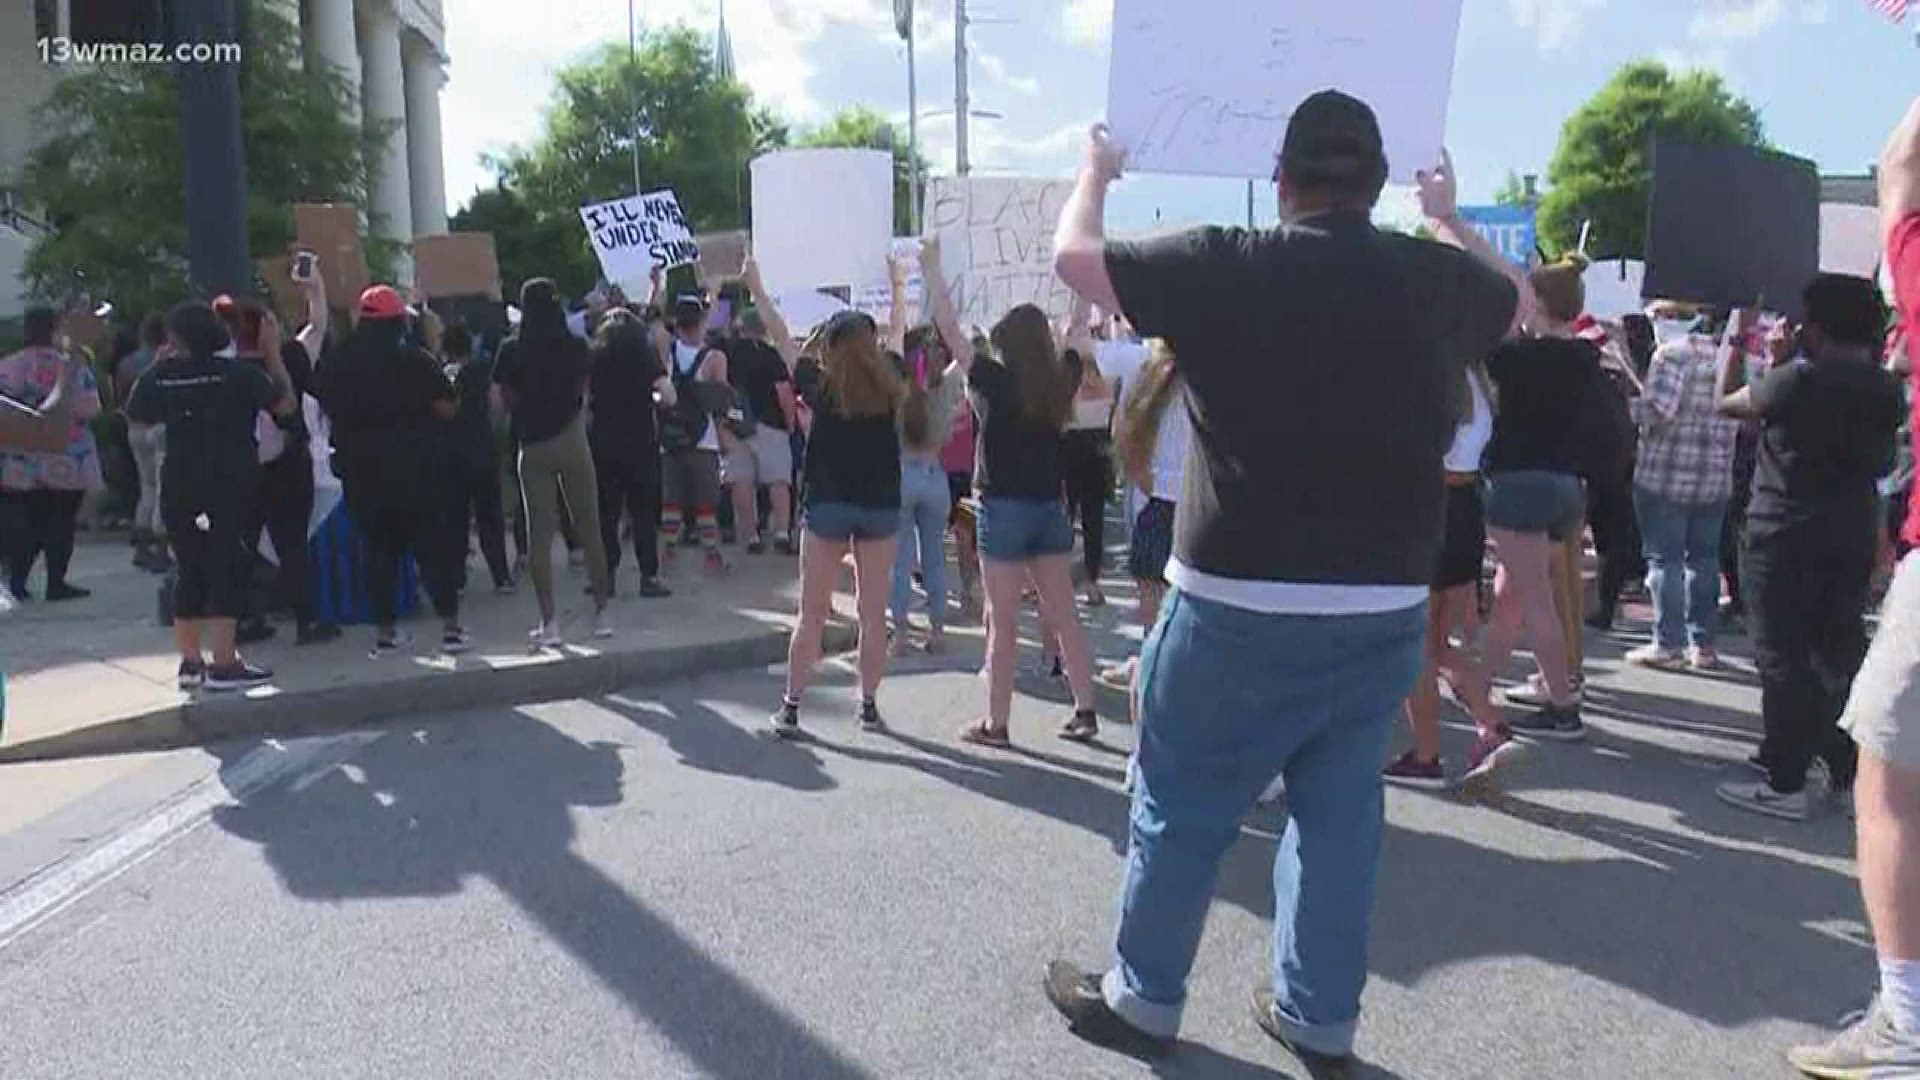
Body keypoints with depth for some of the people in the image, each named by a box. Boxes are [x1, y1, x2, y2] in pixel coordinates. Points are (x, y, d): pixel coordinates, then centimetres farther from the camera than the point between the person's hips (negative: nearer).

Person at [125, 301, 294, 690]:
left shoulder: (158, 377, 2)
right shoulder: (238, 373, -7)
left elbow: (136, 416, 17)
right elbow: (285, 404, -4)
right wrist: (273, 353, 3)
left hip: (178, 485, 4)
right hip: (231, 482, -4)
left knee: (189, 570, 12)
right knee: (227, 569, -2)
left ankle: (191, 661, 17)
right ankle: (223, 663, -5)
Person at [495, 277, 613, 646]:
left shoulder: (511, 351, -4)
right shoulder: (576, 346, -4)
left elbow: (508, 401, 0)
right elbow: (582, 389, 6)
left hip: (533, 446, 0)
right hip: (572, 440, 0)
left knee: (539, 534, 3)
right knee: (590, 529, 9)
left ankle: (549, 622, 1)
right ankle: (601, 613, 14)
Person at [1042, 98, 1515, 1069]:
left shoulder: (1228, 267, -10)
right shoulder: (1437, 280, 2)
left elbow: (1074, 256, 1)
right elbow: (1509, 300, 26)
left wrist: (1096, 170, 19)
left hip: (1243, 604, -4)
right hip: (1387, 607, 4)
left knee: (1180, 809, 12)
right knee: (1340, 813, 17)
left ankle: (1142, 999, 26)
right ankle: (1319, 1017, 28)